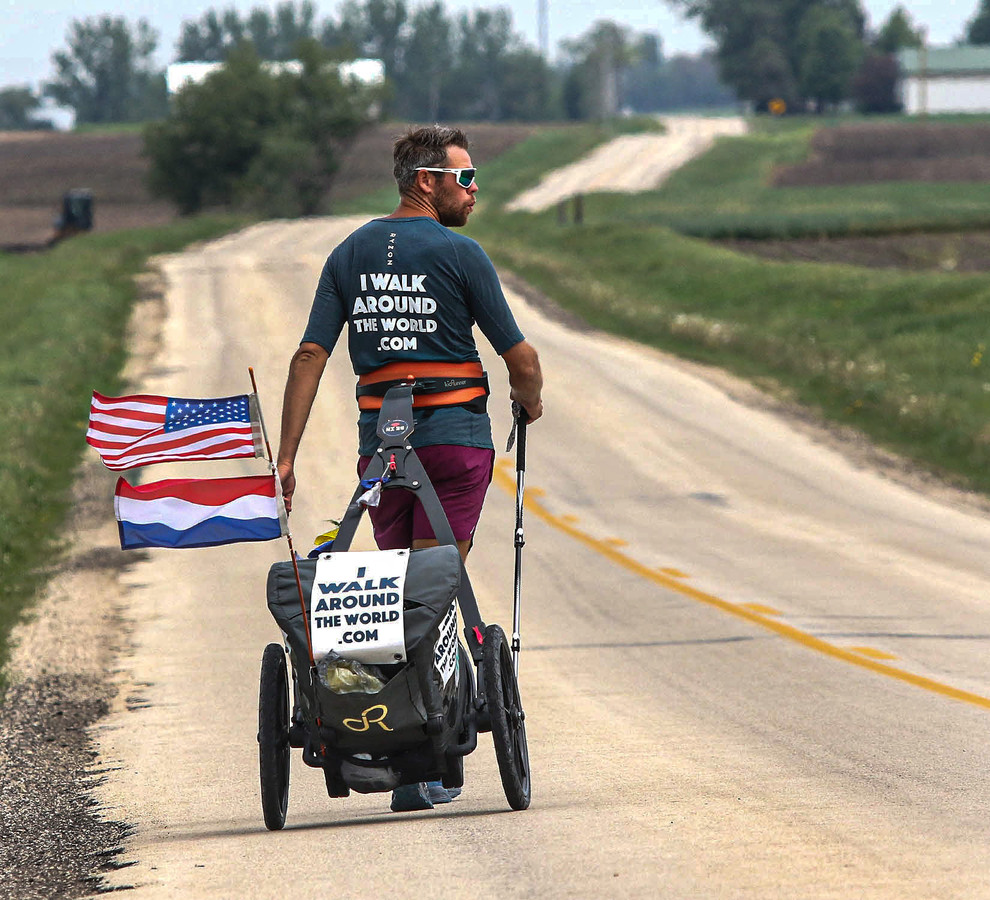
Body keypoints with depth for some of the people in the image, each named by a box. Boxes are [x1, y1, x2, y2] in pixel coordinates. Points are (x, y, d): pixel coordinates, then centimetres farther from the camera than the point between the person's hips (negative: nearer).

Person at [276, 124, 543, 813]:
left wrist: (286, 457, 2)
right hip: (456, 438, -4)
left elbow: (310, 357, 2)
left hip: (380, 440, 4)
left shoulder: (350, 255, 8)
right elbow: (519, 356, -6)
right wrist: (531, 399, 17)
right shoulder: (459, 254, -7)